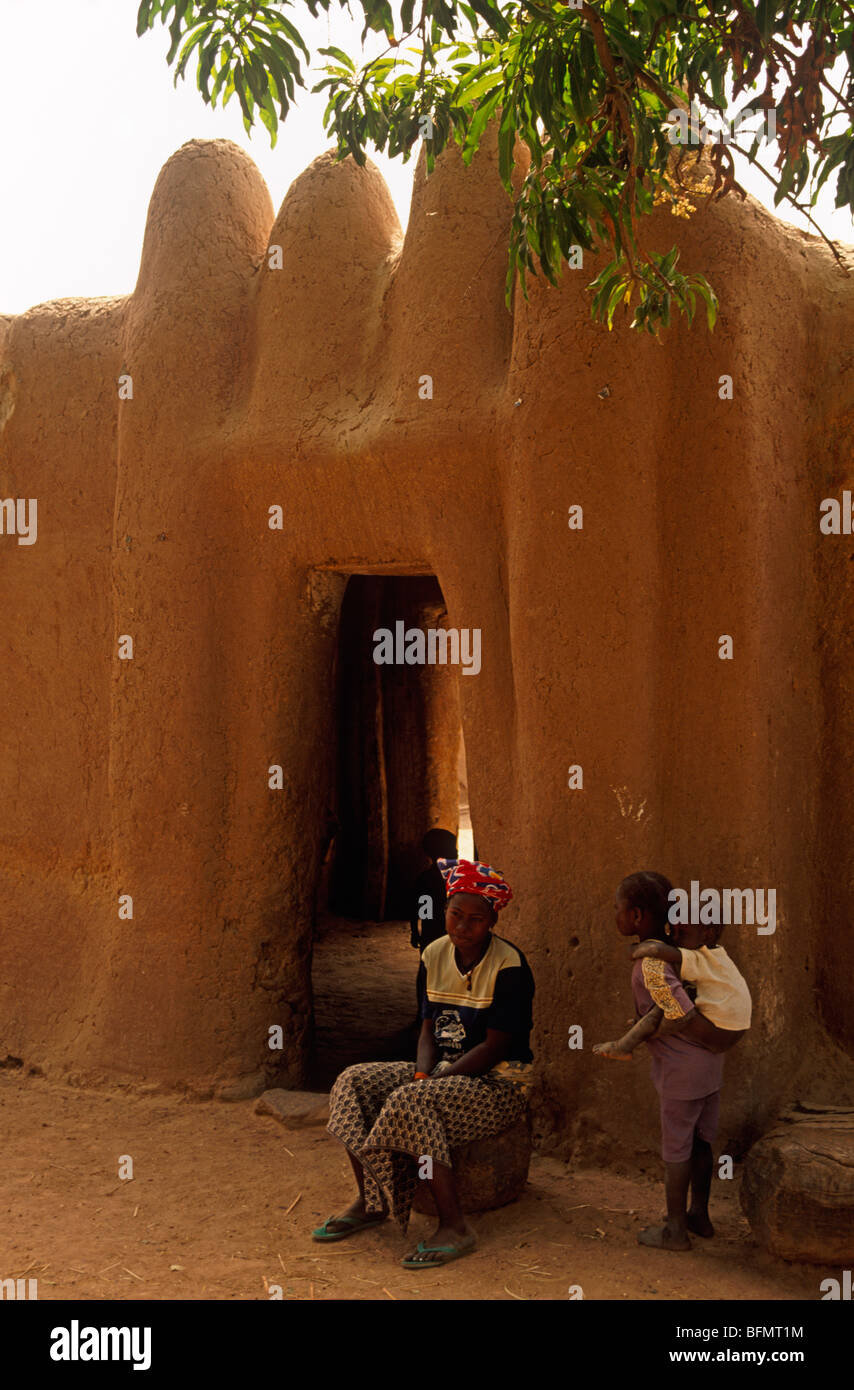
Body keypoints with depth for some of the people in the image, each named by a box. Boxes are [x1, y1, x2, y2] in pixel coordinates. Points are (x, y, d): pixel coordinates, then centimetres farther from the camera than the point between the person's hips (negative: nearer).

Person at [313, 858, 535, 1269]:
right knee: (354, 1084, -10)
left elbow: (494, 1049, -18)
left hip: (498, 1084, -7)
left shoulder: (509, 967, -16)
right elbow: (429, 1030, 9)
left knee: (410, 1103, -32)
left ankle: (454, 1227, -26)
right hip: (444, 1073, 7)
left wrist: (432, 1082, -21)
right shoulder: (434, 956, 5)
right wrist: (422, 1073, -12)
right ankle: (369, 1203, -2)